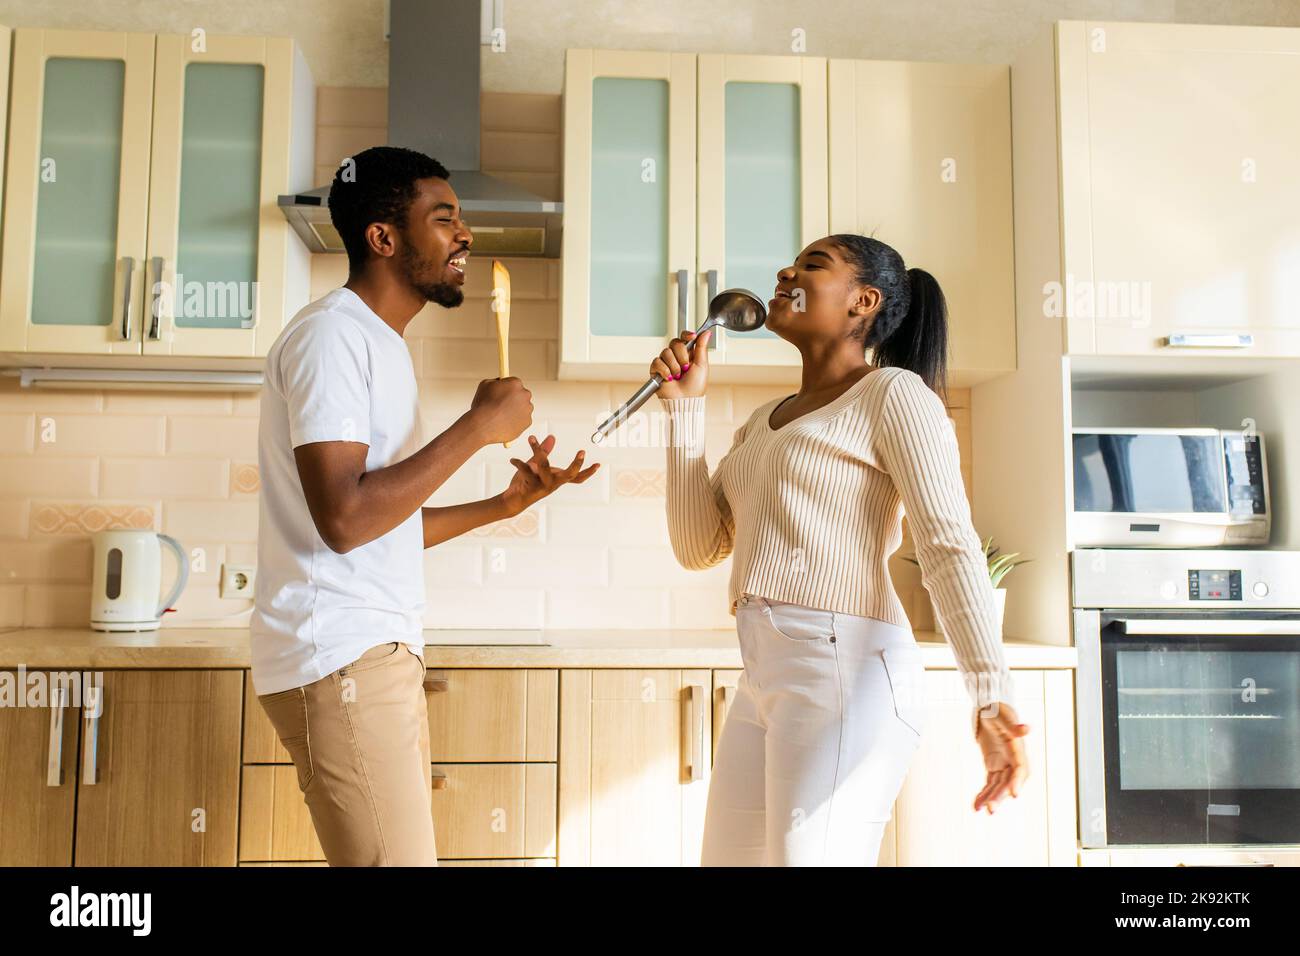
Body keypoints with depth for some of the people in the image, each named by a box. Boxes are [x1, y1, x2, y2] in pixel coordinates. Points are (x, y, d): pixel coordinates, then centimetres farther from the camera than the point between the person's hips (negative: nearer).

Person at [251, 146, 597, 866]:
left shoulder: (379, 344, 19)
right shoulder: (332, 334, -11)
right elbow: (344, 517, -23)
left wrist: (504, 504, 12)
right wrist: (477, 427, -17)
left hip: (382, 653, 10)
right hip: (341, 658, -9)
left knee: (404, 853, 14)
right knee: (400, 860, -8)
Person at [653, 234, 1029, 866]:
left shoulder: (893, 393, -1)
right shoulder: (762, 423, 21)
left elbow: (950, 544, -12)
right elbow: (698, 547, 13)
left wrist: (990, 693, -24)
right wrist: (686, 408, 11)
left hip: (844, 670, -8)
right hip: (764, 681, 8)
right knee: (728, 858, 14)